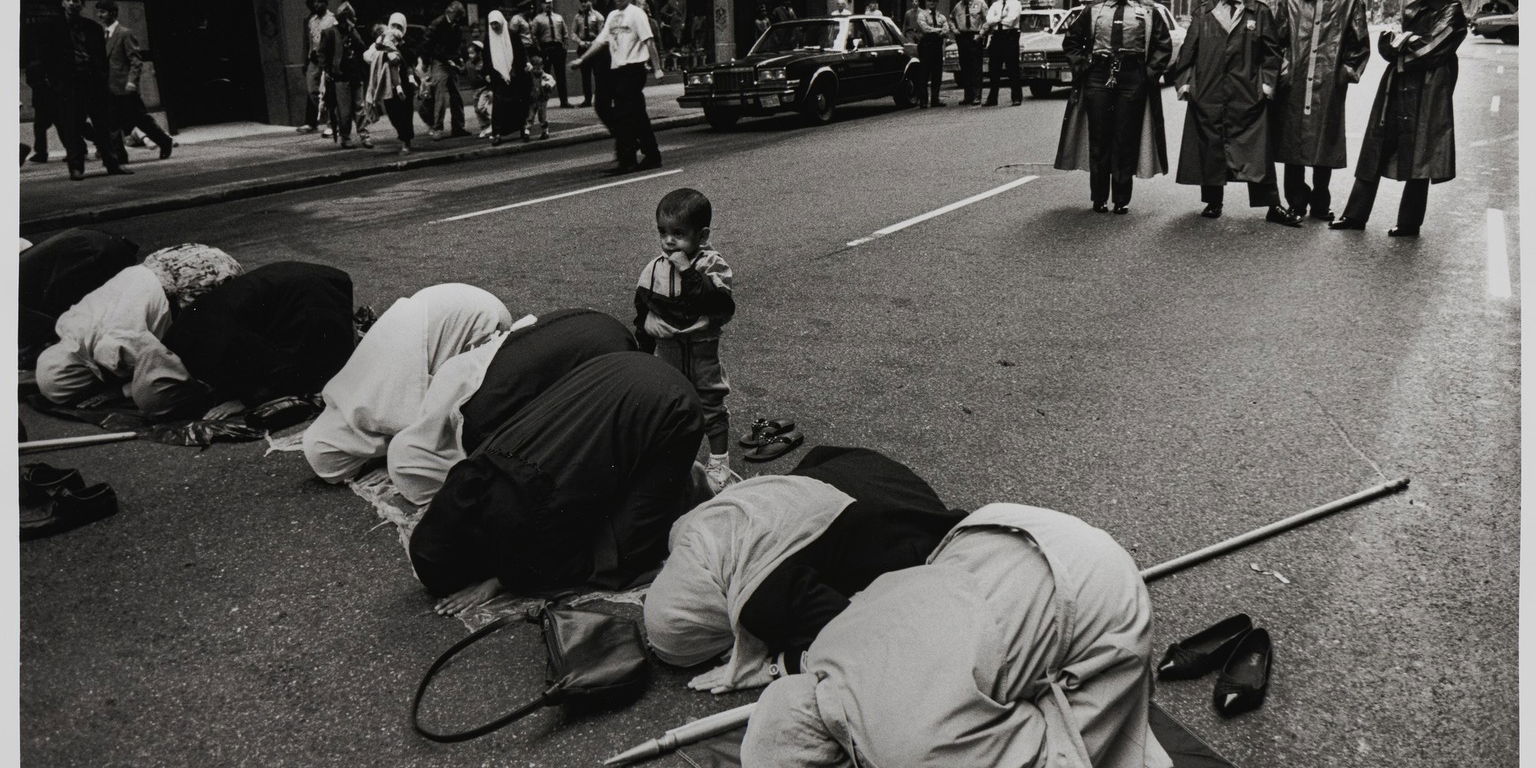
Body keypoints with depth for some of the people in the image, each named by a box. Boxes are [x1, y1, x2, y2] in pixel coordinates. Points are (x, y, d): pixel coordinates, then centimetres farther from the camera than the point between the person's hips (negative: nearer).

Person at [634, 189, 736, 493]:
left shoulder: (712, 265, -14)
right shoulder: (654, 269, -5)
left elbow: (723, 307, -29)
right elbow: (642, 313, 6)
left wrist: (690, 273, -33)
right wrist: (644, 351, 8)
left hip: (702, 351, -3)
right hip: (666, 351, 3)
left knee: (711, 404, 9)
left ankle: (719, 462, 22)